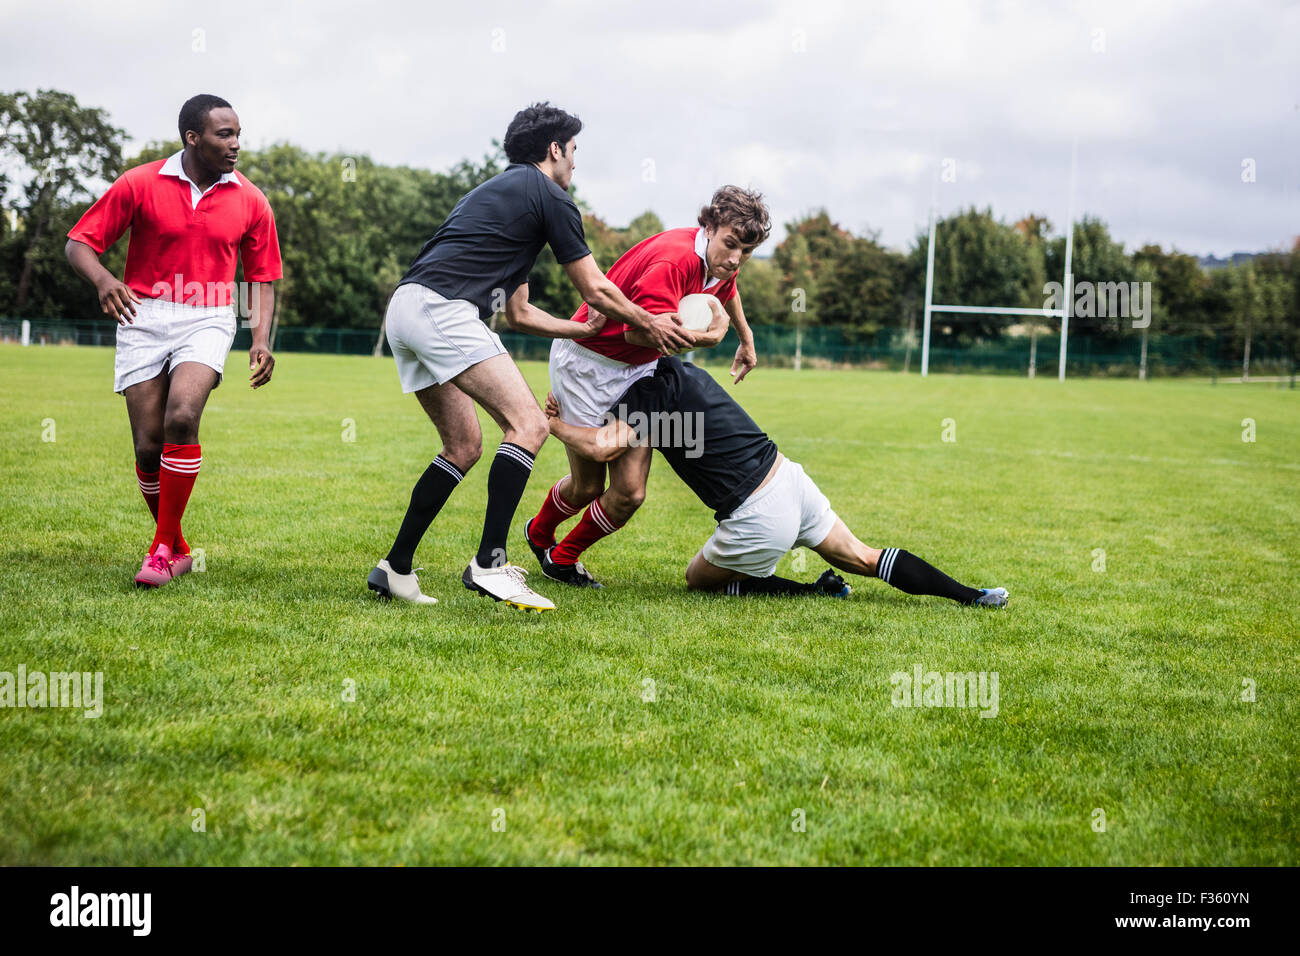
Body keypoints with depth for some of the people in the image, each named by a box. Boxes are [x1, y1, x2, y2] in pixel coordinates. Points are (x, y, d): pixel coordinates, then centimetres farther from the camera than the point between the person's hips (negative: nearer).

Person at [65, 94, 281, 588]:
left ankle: (162, 548, -14)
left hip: (208, 320, 0)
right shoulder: (139, 184, -4)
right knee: (149, 447, -4)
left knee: (181, 419, -25)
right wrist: (103, 279, -23)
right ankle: (178, 549, 19)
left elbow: (262, 278, 12)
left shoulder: (250, 202, 2)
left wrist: (261, 339, -3)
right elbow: (79, 242, -1)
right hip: (144, 319, 0)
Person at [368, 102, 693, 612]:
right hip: (441, 308, -10)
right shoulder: (549, 196, 4)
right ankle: (488, 563, -18)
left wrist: (587, 330, 41)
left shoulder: (499, 191, 32)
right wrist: (649, 324, 24)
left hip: (404, 310, 10)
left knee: (464, 446, 16)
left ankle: (395, 569, 16)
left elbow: (519, 312, 35)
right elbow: (595, 290, 9)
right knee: (528, 424, -11)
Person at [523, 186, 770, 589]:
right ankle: (539, 533, 40)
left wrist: (747, 339, 36)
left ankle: (563, 557, 24)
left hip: (638, 370, 7)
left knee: (630, 492, -3)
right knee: (587, 487, 5)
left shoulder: (720, 263, -3)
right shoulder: (675, 258, -32)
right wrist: (709, 336, -33)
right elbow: (641, 329, -45)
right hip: (588, 363, -7)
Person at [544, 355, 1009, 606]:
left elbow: (604, 447, -26)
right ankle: (970, 595, 9)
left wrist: (556, 424, -7)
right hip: (788, 478, 8)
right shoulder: (684, 371, 16)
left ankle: (816, 593, -1)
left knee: (698, 579, 15)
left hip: (759, 519, -8)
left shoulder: (651, 389, -12)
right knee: (864, 558, 17)